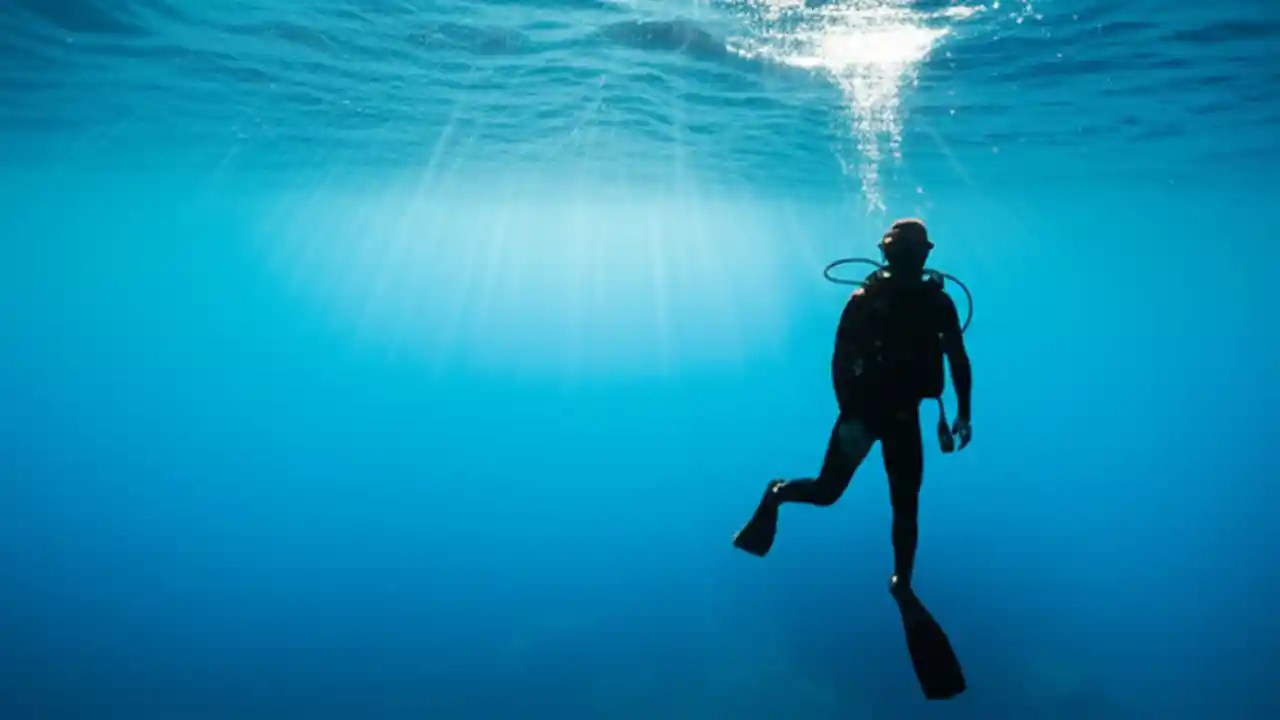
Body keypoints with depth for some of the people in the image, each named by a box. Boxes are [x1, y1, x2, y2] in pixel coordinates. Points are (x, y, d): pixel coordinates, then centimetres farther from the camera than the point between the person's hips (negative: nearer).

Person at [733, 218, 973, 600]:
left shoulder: (938, 303, -1)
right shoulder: (865, 299, -9)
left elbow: (959, 360, 6)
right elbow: (840, 360, -12)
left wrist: (964, 414, -2)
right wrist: (848, 412, -21)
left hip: (904, 414, 3)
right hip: (862, 407, -3)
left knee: (906, 504, 4)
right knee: (826, 491, -6)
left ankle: (902, 586, 17)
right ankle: (777, 494, 25)